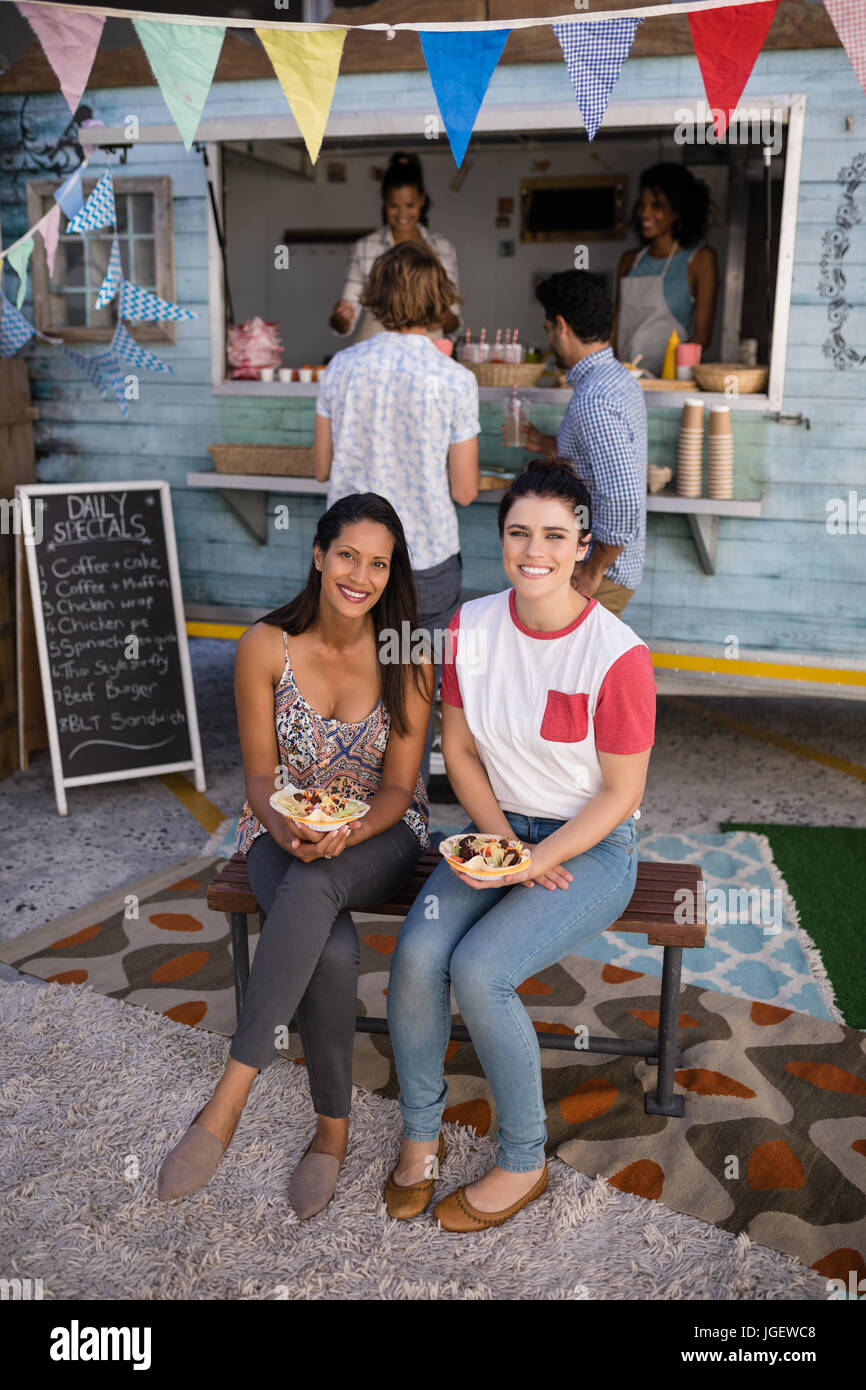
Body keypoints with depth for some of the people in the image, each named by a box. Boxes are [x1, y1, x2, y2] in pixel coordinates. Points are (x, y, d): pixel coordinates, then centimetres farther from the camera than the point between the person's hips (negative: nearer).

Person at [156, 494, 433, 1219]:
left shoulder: (408, 658, -10)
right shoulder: (266, 646, -9)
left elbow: (397, 787, -6)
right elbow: (260, 777, -4)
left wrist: (345, 834, -26)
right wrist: (285, 828, -25)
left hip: (379, 834, 0)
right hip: (285, 833, 1)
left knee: (311, 889, -37)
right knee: (333, 946, -32)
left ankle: (228, 1100, -29)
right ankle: (333, 1128, -10)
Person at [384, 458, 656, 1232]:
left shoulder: (618, 655, -19)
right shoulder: (472, 626, -4)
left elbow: (621, 792, -12)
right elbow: (459, 748, 4)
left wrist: (533, 863, -20)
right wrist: (502, 842, -9)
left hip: (592, 848, -4)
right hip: (498, 830, 5)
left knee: (479, 971, -24)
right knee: (417, 956, -20)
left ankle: (524, 1162, 0)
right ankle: (420, 1135, 6)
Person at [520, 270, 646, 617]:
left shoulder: (594, 400, -25)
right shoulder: (619, 378, 8)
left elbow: (623, 499, -32)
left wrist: (592, 572, -21)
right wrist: (545, 444, 21)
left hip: (603, 574, -10)